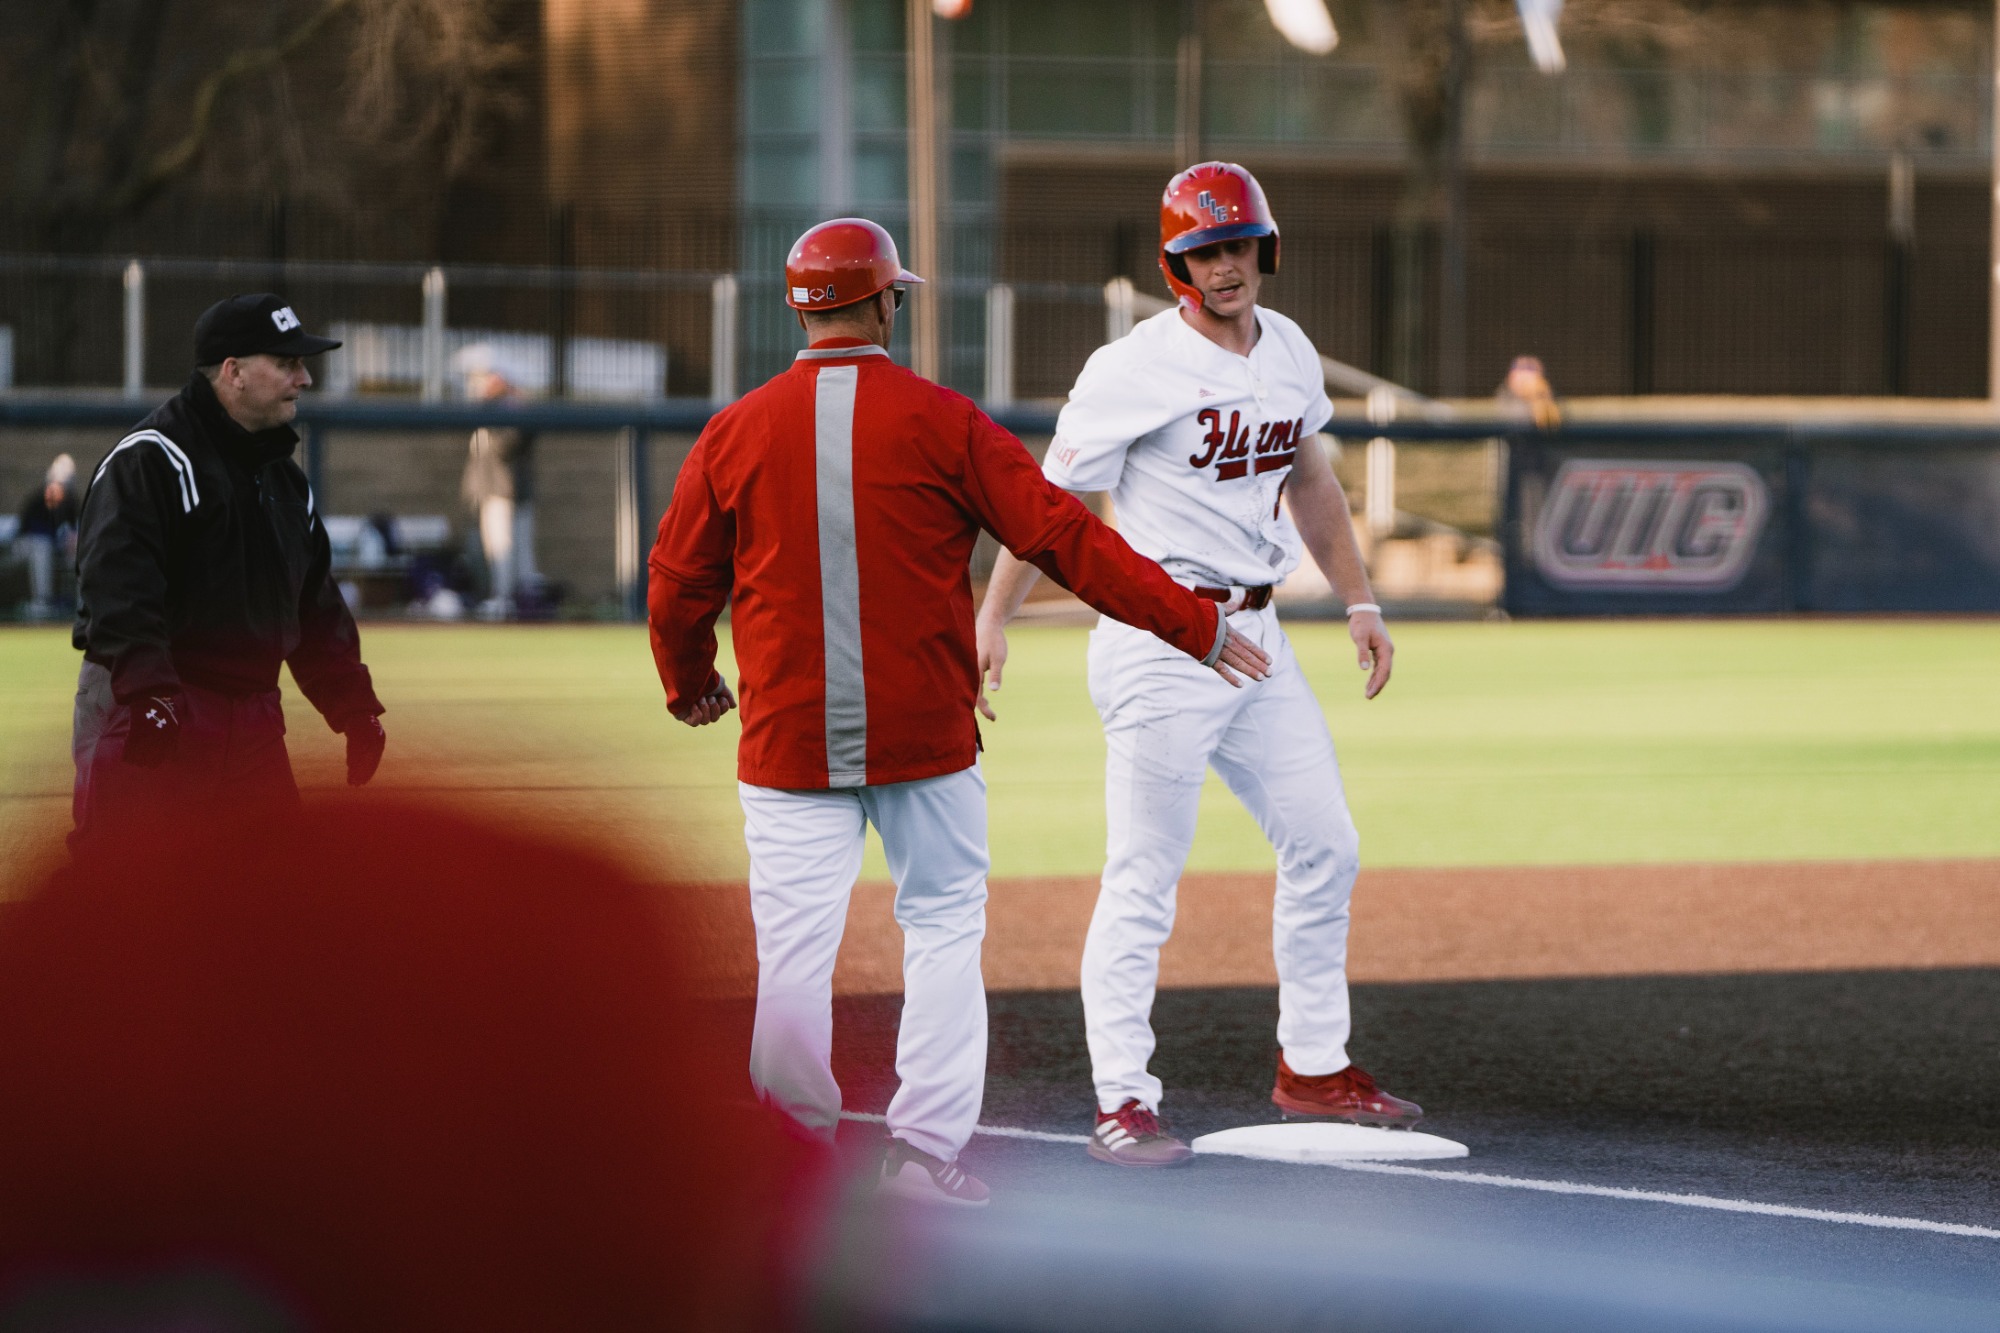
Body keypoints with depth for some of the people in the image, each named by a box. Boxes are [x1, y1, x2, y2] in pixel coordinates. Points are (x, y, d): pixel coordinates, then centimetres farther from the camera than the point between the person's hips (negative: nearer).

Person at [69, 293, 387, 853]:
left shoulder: (284, 478, 19)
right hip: (148, 719, -8)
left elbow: (316, 608, 25)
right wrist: (147, 693, -32)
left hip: (254, 721, 8)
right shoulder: (149, 460, -9)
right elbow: (116, 588, -21)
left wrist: (354, 707, 16)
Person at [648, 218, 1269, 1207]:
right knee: (944, 924, 9)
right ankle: (927, 1145, 3)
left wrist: (689, 683, 28)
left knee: (794, 931, 0)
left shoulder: (738, 432, 1)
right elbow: (1062, 536, -6)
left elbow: (678, 582, 7)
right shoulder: (940, 422, -5)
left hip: (788, 740, 1)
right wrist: (1193, 625, -1)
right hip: (924, 733, -1)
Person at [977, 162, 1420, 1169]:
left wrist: (1358, 603, 19)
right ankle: (1122, 1102, -4)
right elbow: (1051, 496, -12)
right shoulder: (1137, 370, -13)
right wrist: (993, 616, -19)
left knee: (1324, 847, 11)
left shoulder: (1290, 353, 9)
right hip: (1161, 640, -8)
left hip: (1257, 634, 8)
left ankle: (1313, 1067, 23)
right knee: (1145, 876, -7)